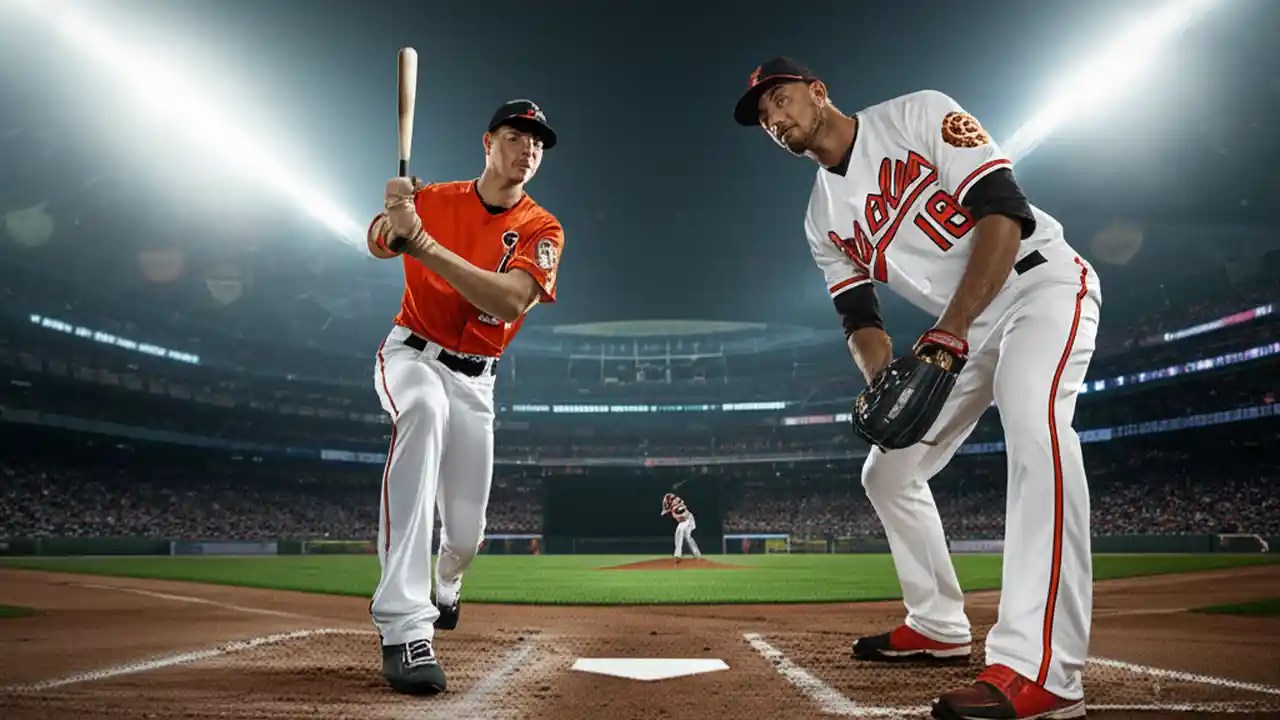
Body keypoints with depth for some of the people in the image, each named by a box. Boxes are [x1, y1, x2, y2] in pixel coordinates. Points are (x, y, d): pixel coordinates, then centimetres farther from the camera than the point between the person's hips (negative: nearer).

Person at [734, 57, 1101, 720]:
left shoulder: (919, 115, -12)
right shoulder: (823, 218, 7)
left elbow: (1003, 211, -21)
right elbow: (859, 316, 3)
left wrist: (947, 332, -30)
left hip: (1042, 281, -8)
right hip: (959, 330, 8)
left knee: (1035, 423, -36)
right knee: (888, 470, 11)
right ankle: (938, 628, 27)